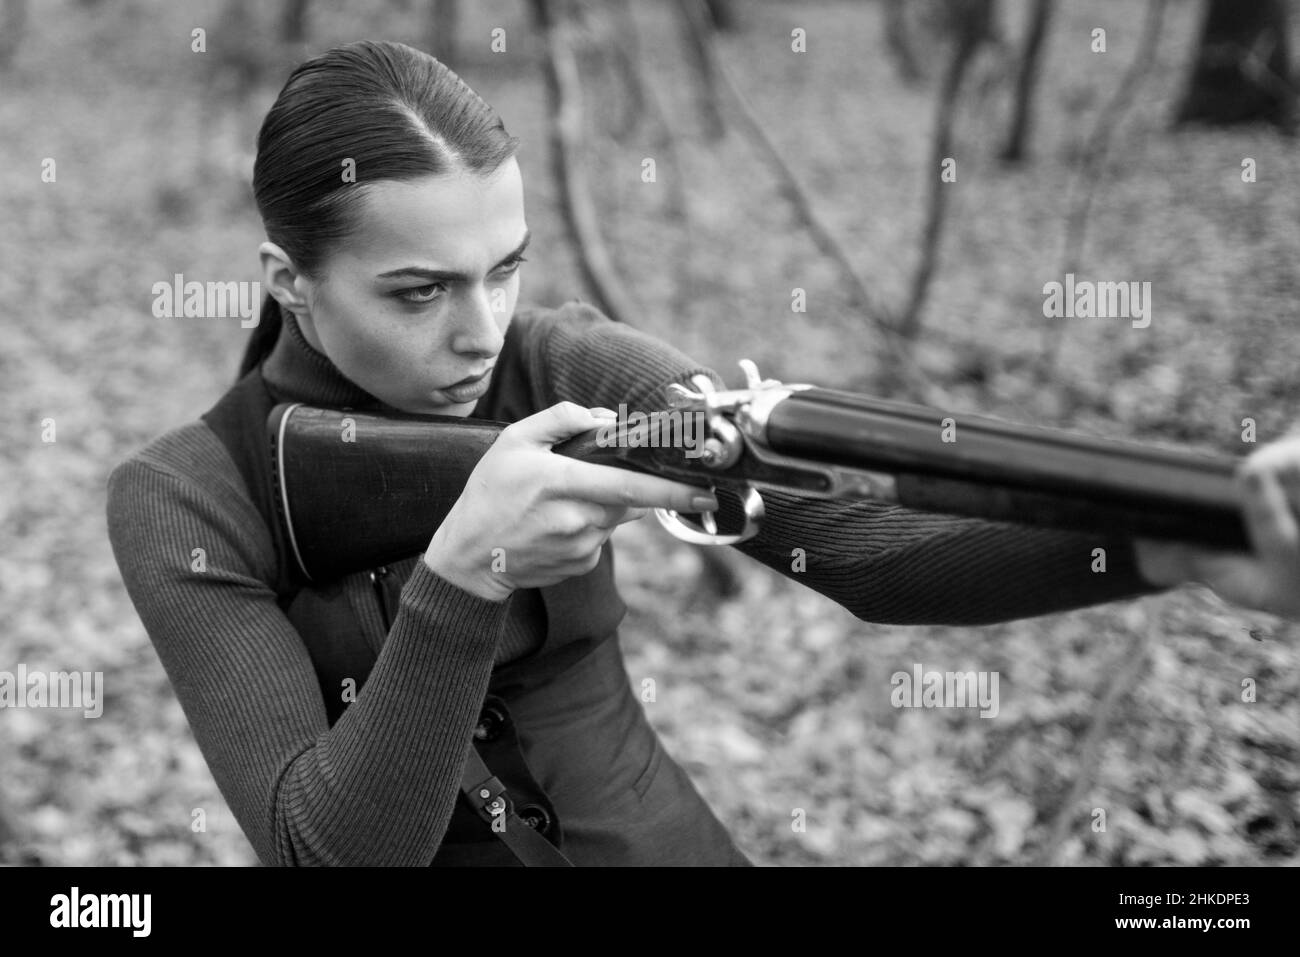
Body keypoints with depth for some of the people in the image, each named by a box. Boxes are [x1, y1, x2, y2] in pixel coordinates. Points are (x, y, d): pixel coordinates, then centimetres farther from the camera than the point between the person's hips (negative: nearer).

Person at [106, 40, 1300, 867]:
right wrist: (460, 579, -34)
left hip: (657, 842, 1)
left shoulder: (566, 367, -9)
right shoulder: (187, 504, -13)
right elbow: (332, 850, -21)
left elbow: (864, 542, -19)